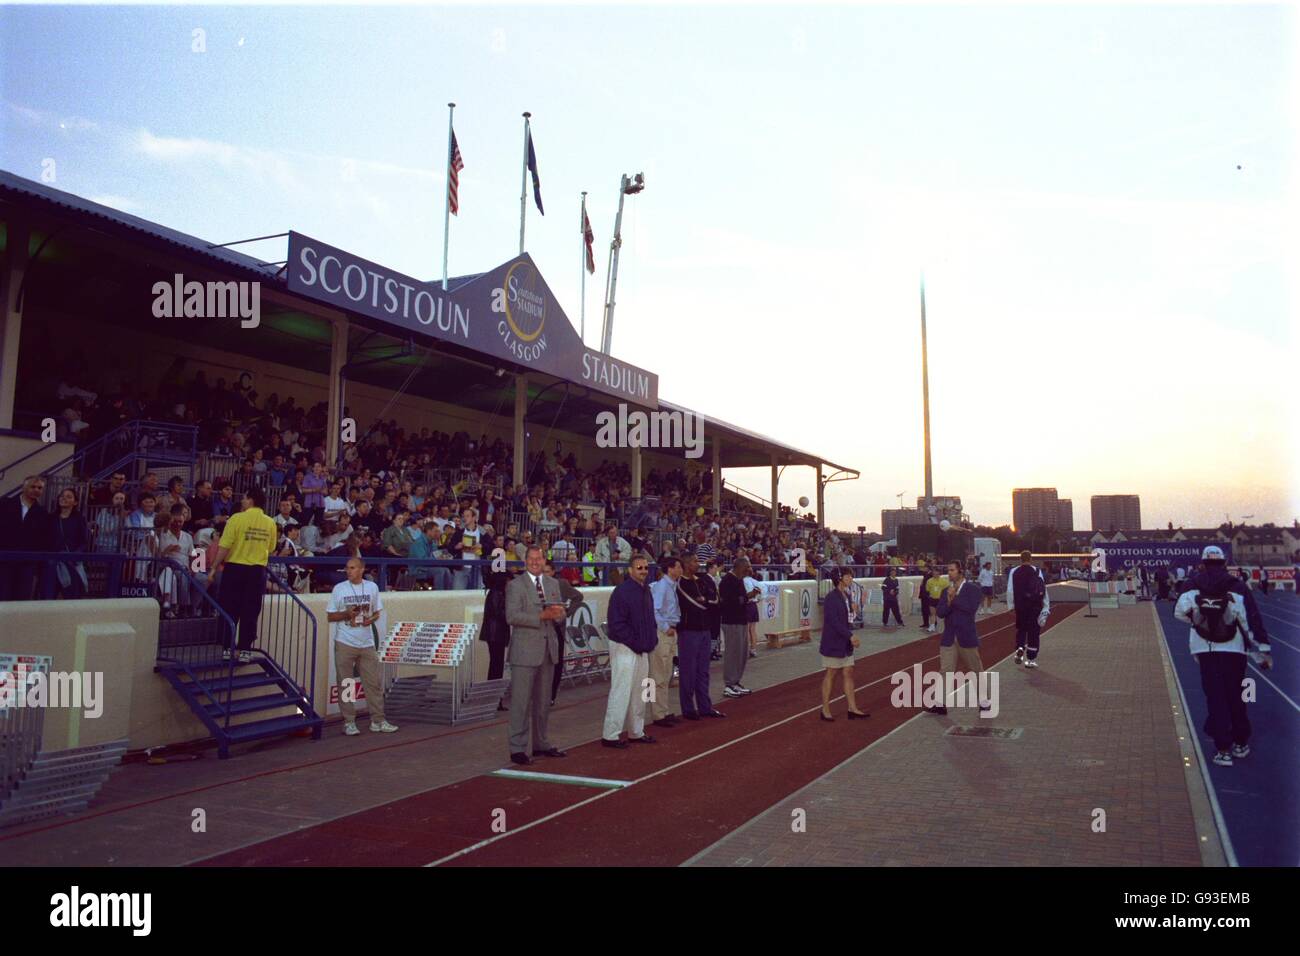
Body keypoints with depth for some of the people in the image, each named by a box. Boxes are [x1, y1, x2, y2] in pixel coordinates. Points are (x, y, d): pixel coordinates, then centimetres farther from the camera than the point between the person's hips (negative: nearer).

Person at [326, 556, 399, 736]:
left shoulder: (372, 587, 6)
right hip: (345, 643, -2)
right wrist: (346, 614, -15)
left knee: (373, 682, 4)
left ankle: (377, 721, 10)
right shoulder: (339, 588, 0)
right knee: (345, 684, 2)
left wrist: (372, 619, -8)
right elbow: (330, 616, 2)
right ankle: (349, 722, 10)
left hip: (367, 643, 2)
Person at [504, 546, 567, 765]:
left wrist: (559, 612, -10)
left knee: (542, 701, 14)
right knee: (521, 701, -5)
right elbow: (512, 616, -15)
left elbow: (560, 616, 15)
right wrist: (541, 616, -21)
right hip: (525, 650, -6)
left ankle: (541, 745, 24)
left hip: (548, 648, 6)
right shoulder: (515, 585, -5)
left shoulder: (553, 584, 14)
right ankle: (518, 748, 2)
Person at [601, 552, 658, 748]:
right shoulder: (622, 592, -16)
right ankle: (610, 735, -1)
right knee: (621, 691, -8)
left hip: (643, 649, 9)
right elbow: (616, 624, -20)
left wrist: (652, 639, 6)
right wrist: (635, 642, -18)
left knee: (639, 692, 16)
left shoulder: (646, 591, 12)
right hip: (625, 649, -9)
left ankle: (636, 732, 27)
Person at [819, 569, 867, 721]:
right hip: (833, 643, -8)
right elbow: (834, 622, -22)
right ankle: (825, 710, 10)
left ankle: (852, 709, 13)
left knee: (848, 674, 8)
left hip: (845, 643, 8)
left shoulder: (846, 596, 9)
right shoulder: (832, 597, -17)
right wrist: (850, 636, -21)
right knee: (830, 675, 1)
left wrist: (851, 637, 4)